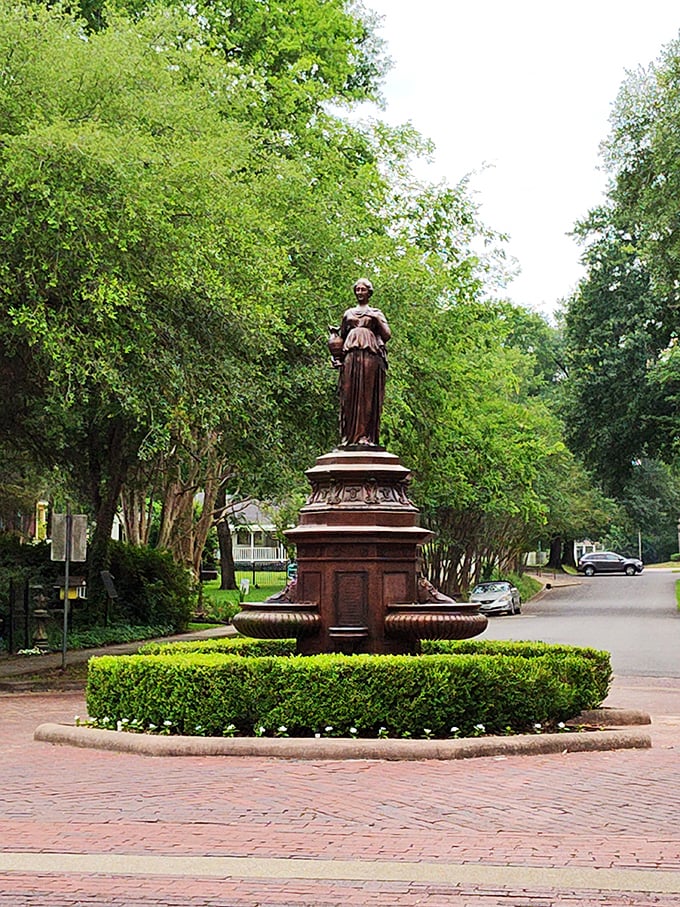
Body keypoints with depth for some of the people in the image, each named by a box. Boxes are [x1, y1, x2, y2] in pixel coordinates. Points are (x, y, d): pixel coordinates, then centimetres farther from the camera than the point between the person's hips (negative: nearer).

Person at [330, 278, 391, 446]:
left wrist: (376, 318, -4)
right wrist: (334, 335, 4)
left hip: (371, 355, -2)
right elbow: (341, 337, 25)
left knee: (368, 396, -10)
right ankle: (349, 437, -10)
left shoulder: (376, 313, 17)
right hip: (351, 355, 2)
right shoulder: (348, 313, 24)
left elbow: (387, 335, 6)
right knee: (350, 396, -7)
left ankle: (367, 436, -15)